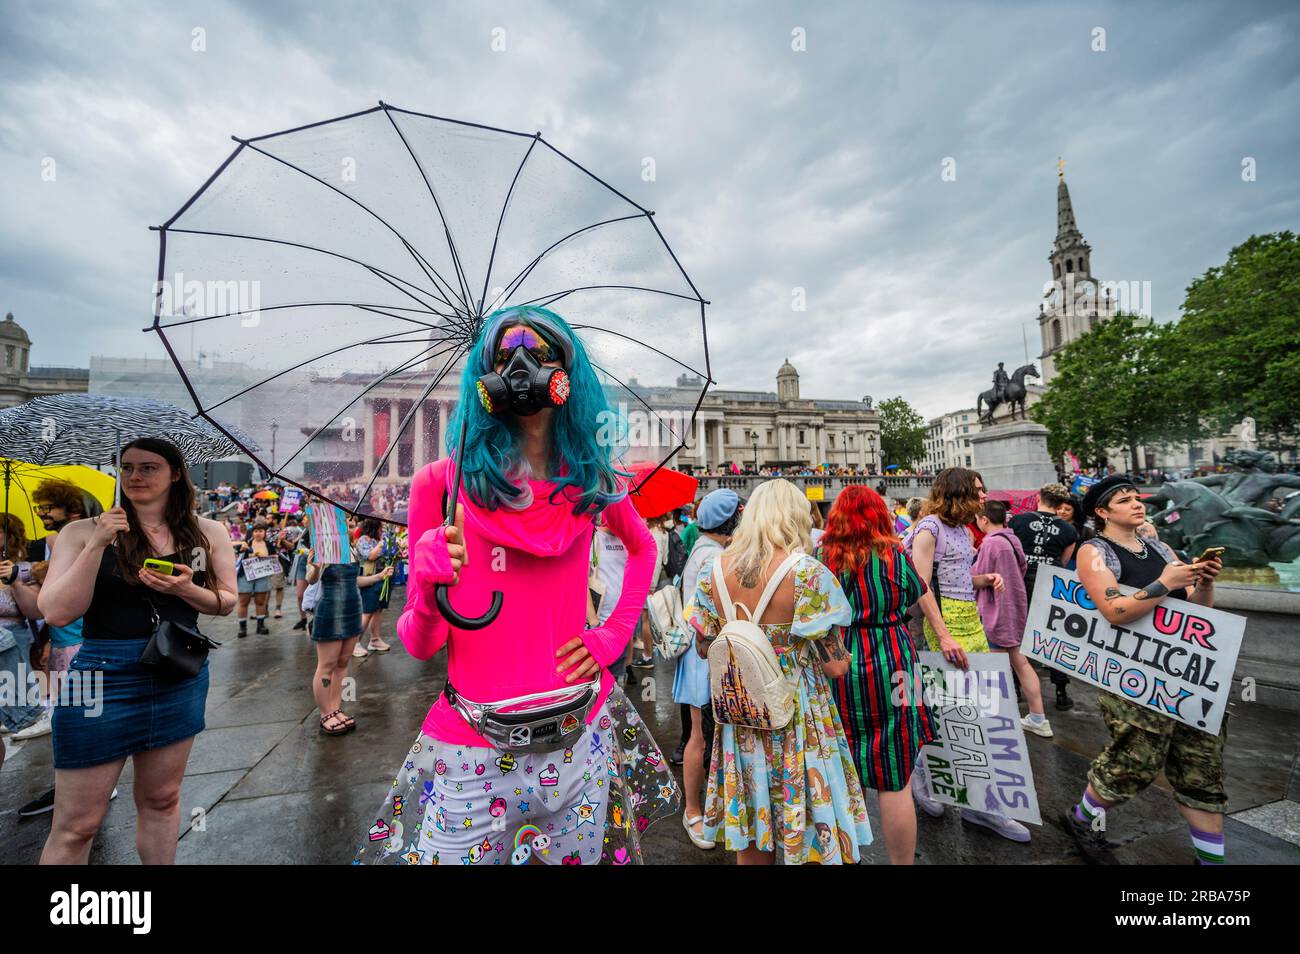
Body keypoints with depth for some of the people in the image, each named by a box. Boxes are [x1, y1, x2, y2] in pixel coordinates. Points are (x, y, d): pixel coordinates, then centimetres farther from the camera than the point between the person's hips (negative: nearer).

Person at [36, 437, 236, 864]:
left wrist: (187, 590, -14)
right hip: (103, 676, -2)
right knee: (76, 824, 7)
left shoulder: (208, 532, 1)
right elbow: (57, 613, -11)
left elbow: (227, 602, 6)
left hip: (182, 676, 2)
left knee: (161, 800, 17)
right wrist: (97, 545, -19)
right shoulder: (84, 531, -4)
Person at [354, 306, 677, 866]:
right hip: (474, 744, -2)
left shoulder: (591, 479, -3)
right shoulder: (442, 482, -9)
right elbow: (420, 646, -4)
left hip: (581, 732, 3)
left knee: (581, 855, 21)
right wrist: (429, 590, -26)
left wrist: (613, 636, 4)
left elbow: (642, 547, 17)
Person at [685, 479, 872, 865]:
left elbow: (703, 645, 5)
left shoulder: (713, 568, -6)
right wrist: (844, 653, 6)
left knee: (749, 826, 21)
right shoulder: (808, 572, -19)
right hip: (796, 714, -3)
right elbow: (835, 665, -15)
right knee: (807, 828, 18)